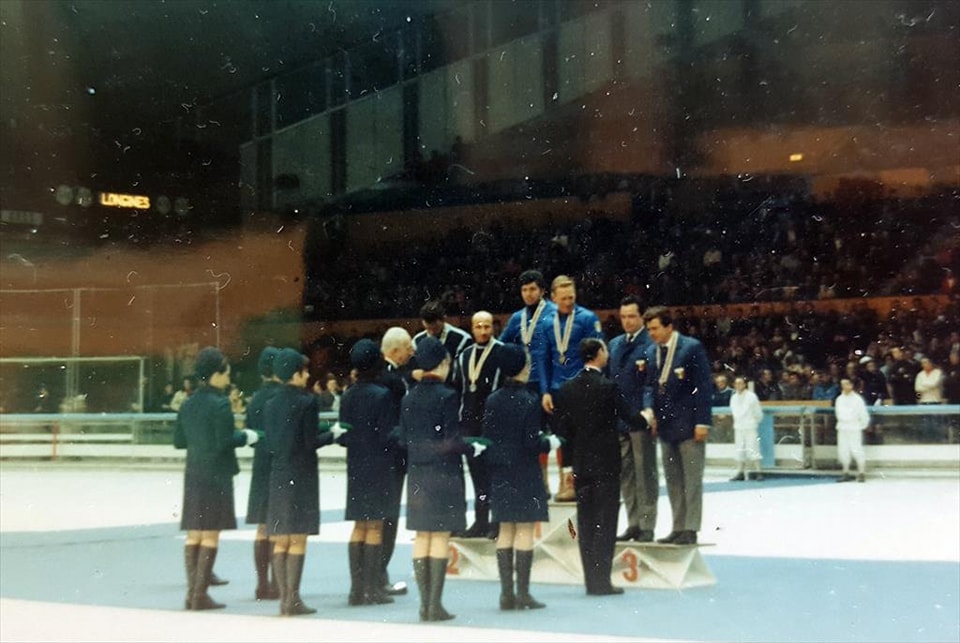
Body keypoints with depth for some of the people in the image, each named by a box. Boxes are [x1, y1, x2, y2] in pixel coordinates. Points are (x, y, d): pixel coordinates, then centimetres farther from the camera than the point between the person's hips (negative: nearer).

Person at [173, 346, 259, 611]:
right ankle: (200, 594, 0)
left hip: (193, 474, 7)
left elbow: (178, 441, 11)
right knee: (211, 535, -1)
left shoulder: (188, 404, 8)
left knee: (193, 534, 11)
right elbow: (225, 442, -18)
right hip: (216, 475, -7)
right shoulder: (220, 404, -14)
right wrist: (246, 437, -3)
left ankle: (192, 592, 13)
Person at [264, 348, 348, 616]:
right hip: (302, 475, -6)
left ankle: (284, 598, 13)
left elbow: (270, 444, 6)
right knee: (298, 540, -1)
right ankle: (293, 599, -1)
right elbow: (311, 442, -14)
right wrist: (333, 434, 2)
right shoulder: (308, 401, -11)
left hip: (278, 476, 6)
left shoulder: (271, 404, 7)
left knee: (280, 541, 10)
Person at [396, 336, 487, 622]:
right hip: (443, 473, -6)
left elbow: (403, 440, 7)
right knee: (440, 537, 0)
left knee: (422, 537, 10)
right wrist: (474, 449, 1)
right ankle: (435, 604, 1)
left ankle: (424, 602, 13)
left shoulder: (409, 397, 5)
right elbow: (452, 441, -15)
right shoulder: (446, 396, -12)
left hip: (417, 475, 6)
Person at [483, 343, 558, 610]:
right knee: (525, 530, 0)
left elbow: (486, 438, 5)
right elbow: (532, 443, -16)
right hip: (525, 474, -5)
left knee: (506, 530, 11)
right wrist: (551, 442, 3)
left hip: (500, 474, 6)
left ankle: (506, 593, 12)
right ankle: (523, 593, 1)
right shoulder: (530, 401, -13)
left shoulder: (492, 400, 3)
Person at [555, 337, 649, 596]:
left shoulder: (567, 388, 4)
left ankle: (591, 580, 11)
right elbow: (630, 418, -8)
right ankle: (601, 581, -1)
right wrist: (646, 421, 15)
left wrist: (572, 462, 14)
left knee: (586, 523, 8)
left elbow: (563, 428, 7)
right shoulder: (607, 387, -12)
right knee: (605, 523, -1)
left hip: (581, 465, 5)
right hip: (606, 463, -5)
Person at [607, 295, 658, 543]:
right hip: (617, 419, 7)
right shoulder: (614, 344, 15)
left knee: (646, 473, 0)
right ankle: (633, 524, 19)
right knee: (625, 474, 11)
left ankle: (647, 526, 6)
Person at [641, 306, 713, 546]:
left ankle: (690, 529, 1)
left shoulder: (692, 347, -8)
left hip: (688, 424, -7)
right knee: (673, 480, 11)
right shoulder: (652, 351, 10)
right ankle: (678, 528, 18)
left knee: (692, 479, -2)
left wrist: (702, 422, -15)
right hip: (665, 425, 7)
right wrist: (649, 408, -8)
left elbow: (702, 385, -10)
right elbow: (649, 385, 12)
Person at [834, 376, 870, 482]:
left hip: (854, 429, -6)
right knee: (843, 451, 8)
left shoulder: (857, 399, -10)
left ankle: (861, 473, -4)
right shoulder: (839, 399, 6)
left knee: (856, 450, -9)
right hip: (842, 429, 6)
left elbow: (864, 414, -6)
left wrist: (862, 425, 0)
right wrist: (841, 423, 14)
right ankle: (846, 473, 18)